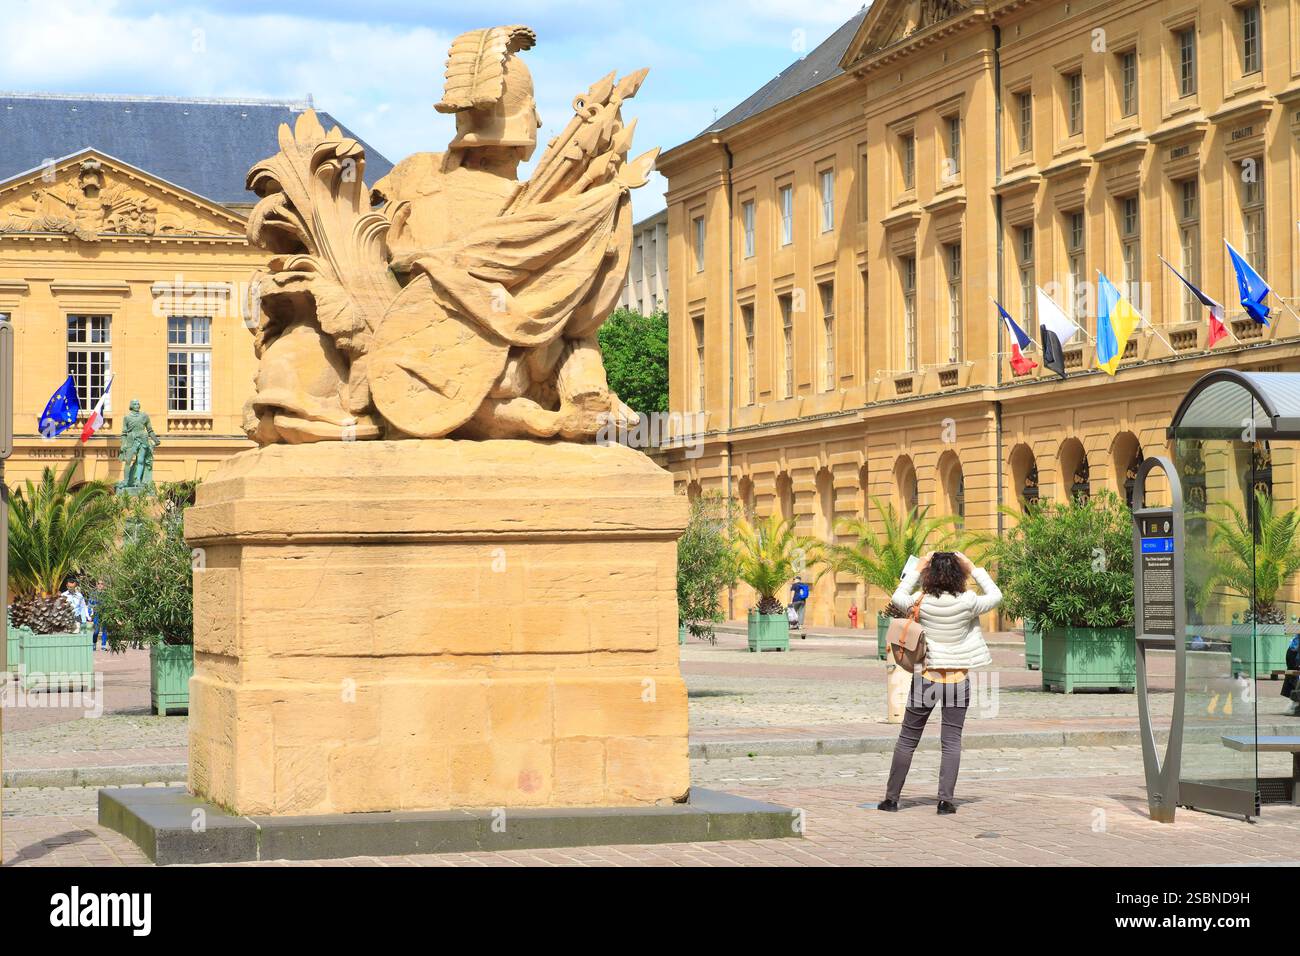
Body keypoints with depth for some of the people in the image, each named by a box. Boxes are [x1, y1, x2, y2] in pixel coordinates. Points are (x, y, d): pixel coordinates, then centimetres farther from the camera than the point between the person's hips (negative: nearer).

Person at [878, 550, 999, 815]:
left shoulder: (921, 602, -9)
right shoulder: (967, 602, -11)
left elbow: (898, 597, 13)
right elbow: (995, 596, 9)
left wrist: (917, 569, 15)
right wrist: (973, 569, 10)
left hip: (926, 678, 0)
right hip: (957, 679, 0)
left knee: (907, 740, 10)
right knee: (952, 741, 4)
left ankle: (891, 798, 13)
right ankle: (945, 799, -5)